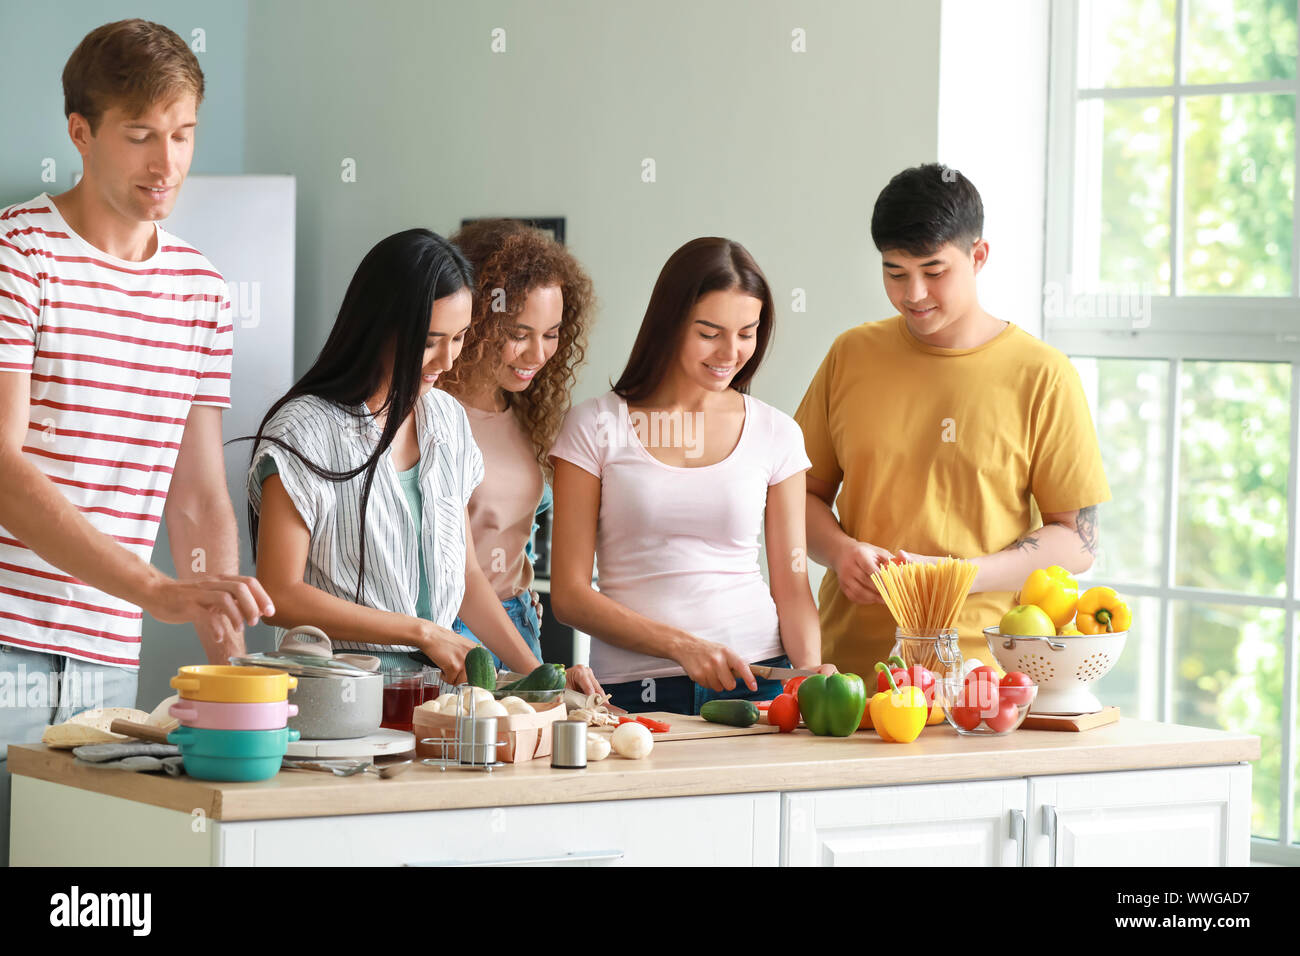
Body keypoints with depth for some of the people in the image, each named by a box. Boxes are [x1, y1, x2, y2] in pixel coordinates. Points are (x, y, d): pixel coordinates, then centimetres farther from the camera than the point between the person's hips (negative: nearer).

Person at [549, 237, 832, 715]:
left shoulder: (775, 435, 11)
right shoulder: (596, 427, 3)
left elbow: (791, 584, 13)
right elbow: (569, 594, 0)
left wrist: (810, 666, -7)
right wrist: (681, 645, -12)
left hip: (757, 677, 1)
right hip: (632, 688, -1)